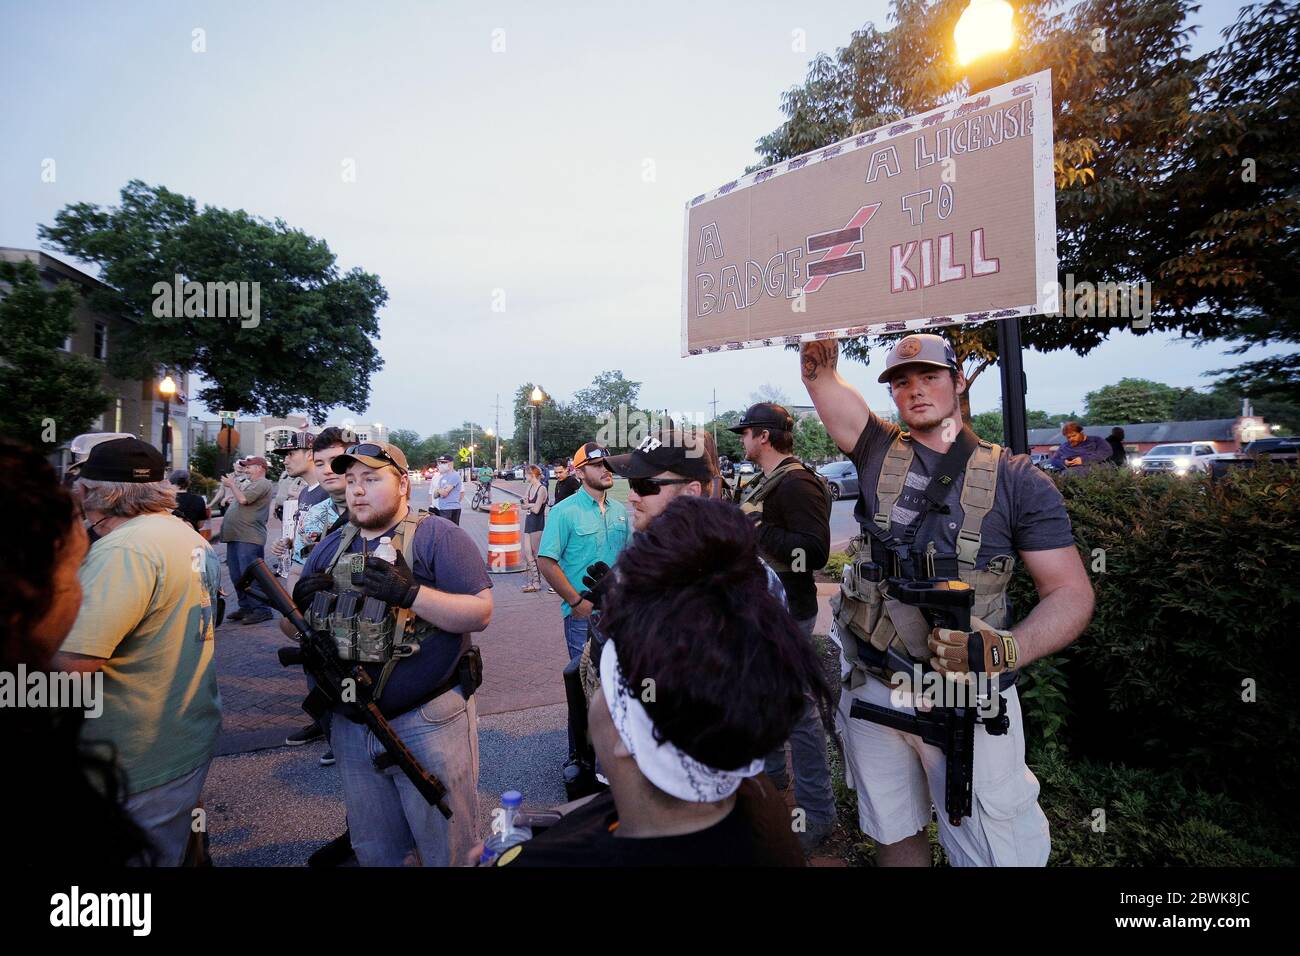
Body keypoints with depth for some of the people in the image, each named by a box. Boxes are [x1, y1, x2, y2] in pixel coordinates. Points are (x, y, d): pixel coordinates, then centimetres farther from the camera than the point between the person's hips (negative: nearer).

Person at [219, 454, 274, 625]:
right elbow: (239, 498, 24)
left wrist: (232, 484, -3)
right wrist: (232, 484, 12)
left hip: (249, 539, -11)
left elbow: (243, 499, -18)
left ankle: (261, 610, -7)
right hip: (235, 537, 11)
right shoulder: (250, 484, 23)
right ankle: (246, 607, 22)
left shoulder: (262, 484, -10)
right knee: (237, 576, 14)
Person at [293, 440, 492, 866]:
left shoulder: (438, 536, -10)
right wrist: (297, 604, -8)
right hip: (349, 727, 6)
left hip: (429, 723, -6)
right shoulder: (330, 547, 10)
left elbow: (480, 613, -17)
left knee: (446, 849, 9)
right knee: (373, 852, 23)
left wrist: (410, 592, -29)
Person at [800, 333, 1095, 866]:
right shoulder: (878, 452, 1)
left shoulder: (1016, 481, -4)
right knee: (894, 834, 19)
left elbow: (1072, 592, -7)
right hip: (871, 687, 2)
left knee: (995, 852, 6)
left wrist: (1003, 650, -24)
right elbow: (820, 371, -5)